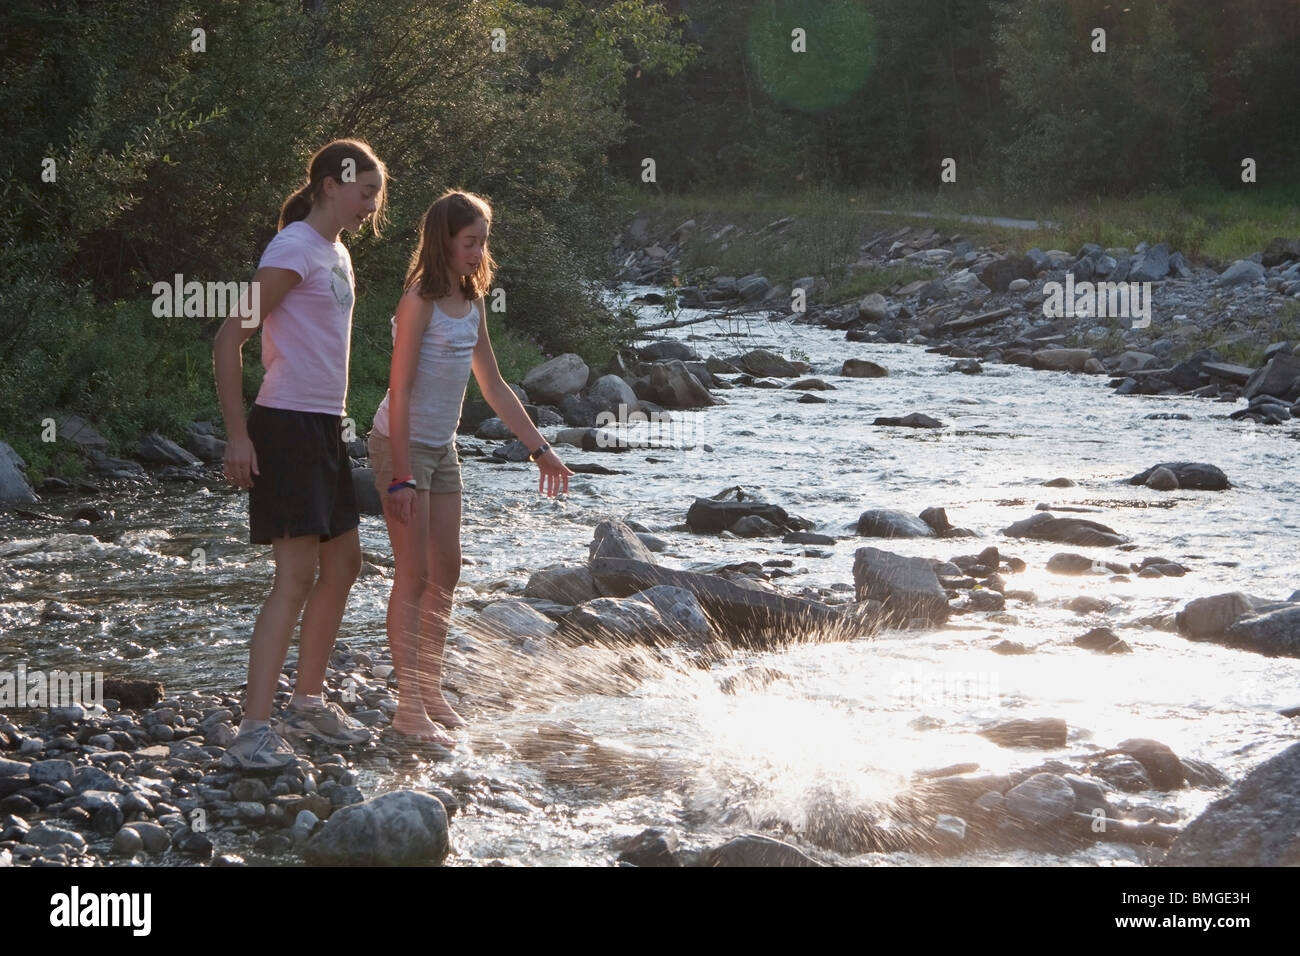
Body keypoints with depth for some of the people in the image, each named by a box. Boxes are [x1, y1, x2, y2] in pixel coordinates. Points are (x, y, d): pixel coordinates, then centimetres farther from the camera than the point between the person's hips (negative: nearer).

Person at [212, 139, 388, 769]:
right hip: (286, 428, -10)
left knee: (342, 564, 16)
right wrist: (237, 433, -21)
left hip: (325, 431, 10)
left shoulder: (336, 254, 16)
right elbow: (230, 338, -18)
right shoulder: (294, 250, -13)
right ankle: (253, 732, -16)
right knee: (297, 575, -14)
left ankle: (307, 706, 27)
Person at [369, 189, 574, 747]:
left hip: (442, 450, 8)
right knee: (414, 576, -6)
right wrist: (401, 477, -22)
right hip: (402, 446, -8)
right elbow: (400, 391, -19)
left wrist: (539, 448, 16)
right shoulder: (420, 302, -16)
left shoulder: (472, 303, 7)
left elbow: (493, 387, 16)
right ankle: (409, 706, -1)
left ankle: (430, 692, 19)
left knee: (446, 575, 9)